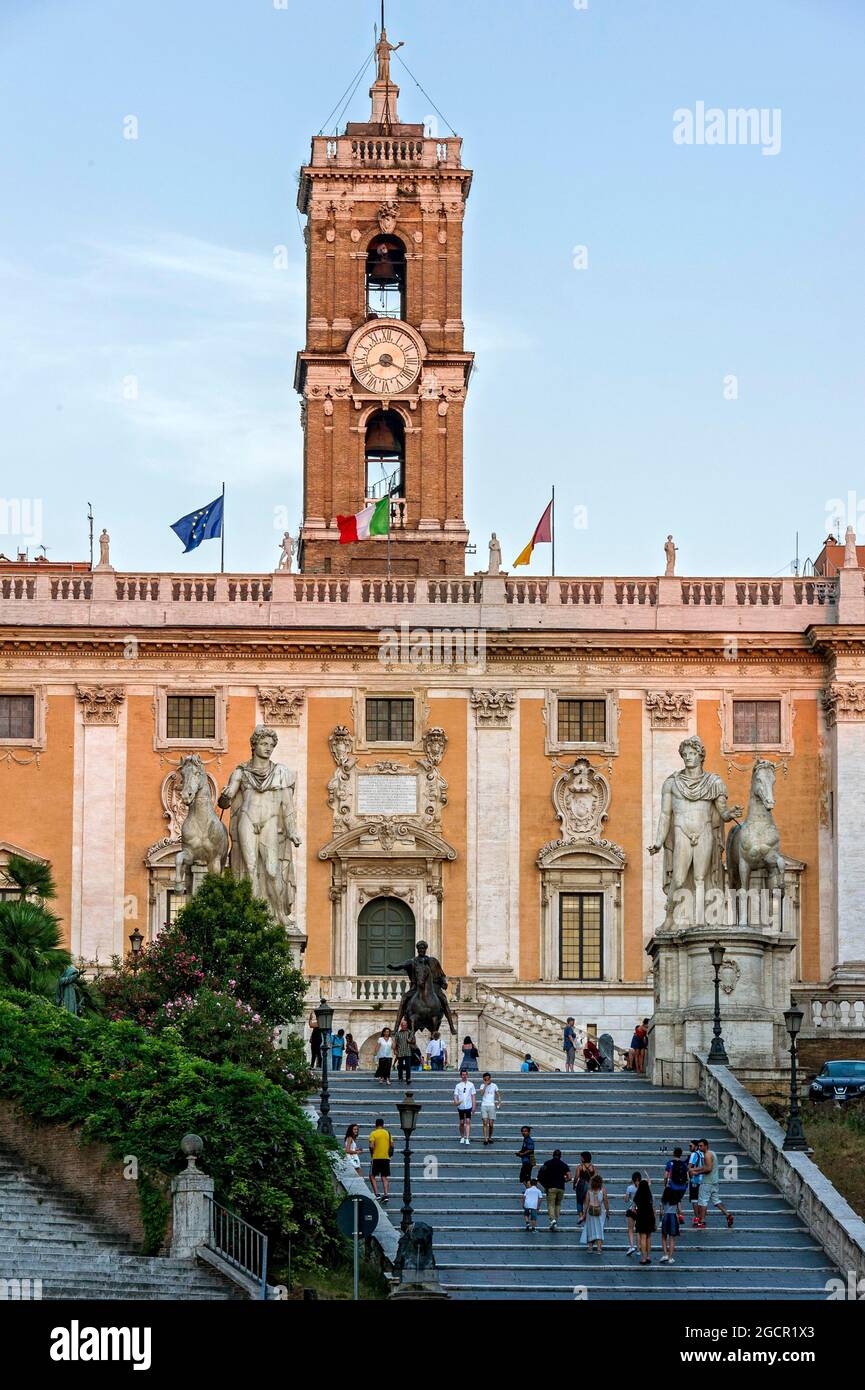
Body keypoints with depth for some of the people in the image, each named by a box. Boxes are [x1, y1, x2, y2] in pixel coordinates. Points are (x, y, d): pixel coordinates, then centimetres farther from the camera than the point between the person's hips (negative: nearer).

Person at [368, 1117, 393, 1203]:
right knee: (384, 1178, 7)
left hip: (376, 1157, -4)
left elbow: (371, 1146, -13)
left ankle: (376, 1194, -5)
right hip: (386, 1158, 4)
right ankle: (385, 1195, -3)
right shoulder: (388, 1133, 7)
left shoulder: (374, 1133, -5)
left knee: (372, 1176, 8)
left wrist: (372, 1154, 3)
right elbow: (392, 1145, 5)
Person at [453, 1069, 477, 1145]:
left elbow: (473, 1096, 5)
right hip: (461, 1107, 1)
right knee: (462, 1122, 8)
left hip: (468, 1106, -1)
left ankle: (467, 1138, -13)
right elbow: (455, 1095, 2)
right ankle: (462, 1137, 24)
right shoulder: (458, 1085, 5)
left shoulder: (471, 1084, 4)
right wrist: (456, 1101, -20)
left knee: (468, 1122, -10)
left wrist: (474, 1106, 1)